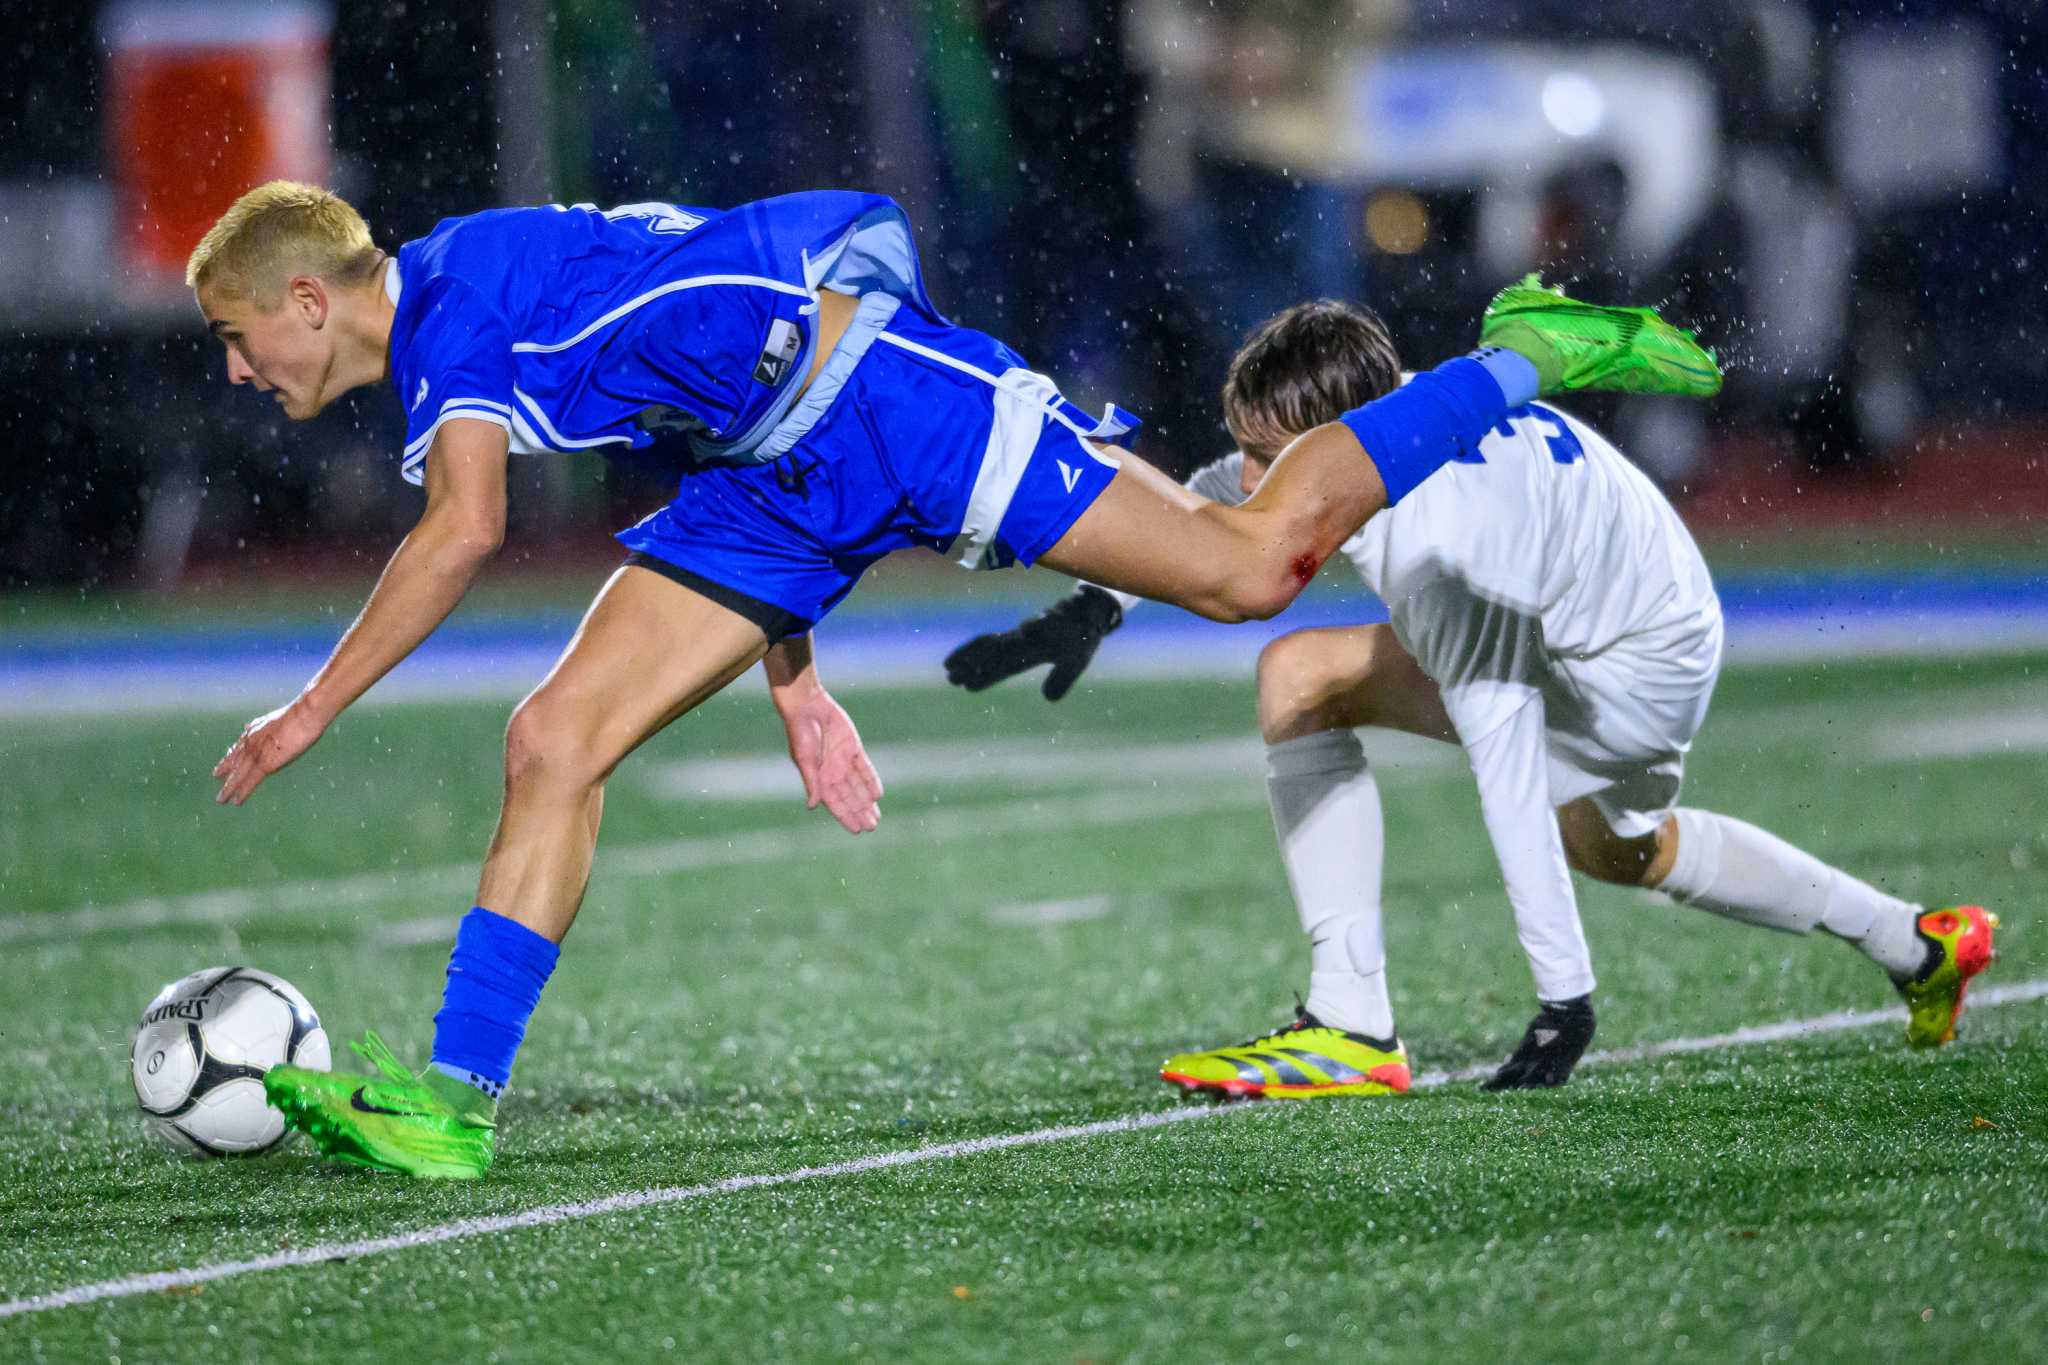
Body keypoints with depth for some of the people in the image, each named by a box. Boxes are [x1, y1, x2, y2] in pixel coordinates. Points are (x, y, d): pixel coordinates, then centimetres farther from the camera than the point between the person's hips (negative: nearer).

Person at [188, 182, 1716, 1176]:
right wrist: (793, 678, 20)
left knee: (1248, 564, -10)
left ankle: (1527, 359, 6)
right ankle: (454, 1101, -2)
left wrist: (315, 708, -20)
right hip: (775, 471, 10)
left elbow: (465, 531, -27)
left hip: (870, 392, -10)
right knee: (555, 742, -2)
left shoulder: (456, 287, -15)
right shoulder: (457, 347, 14)